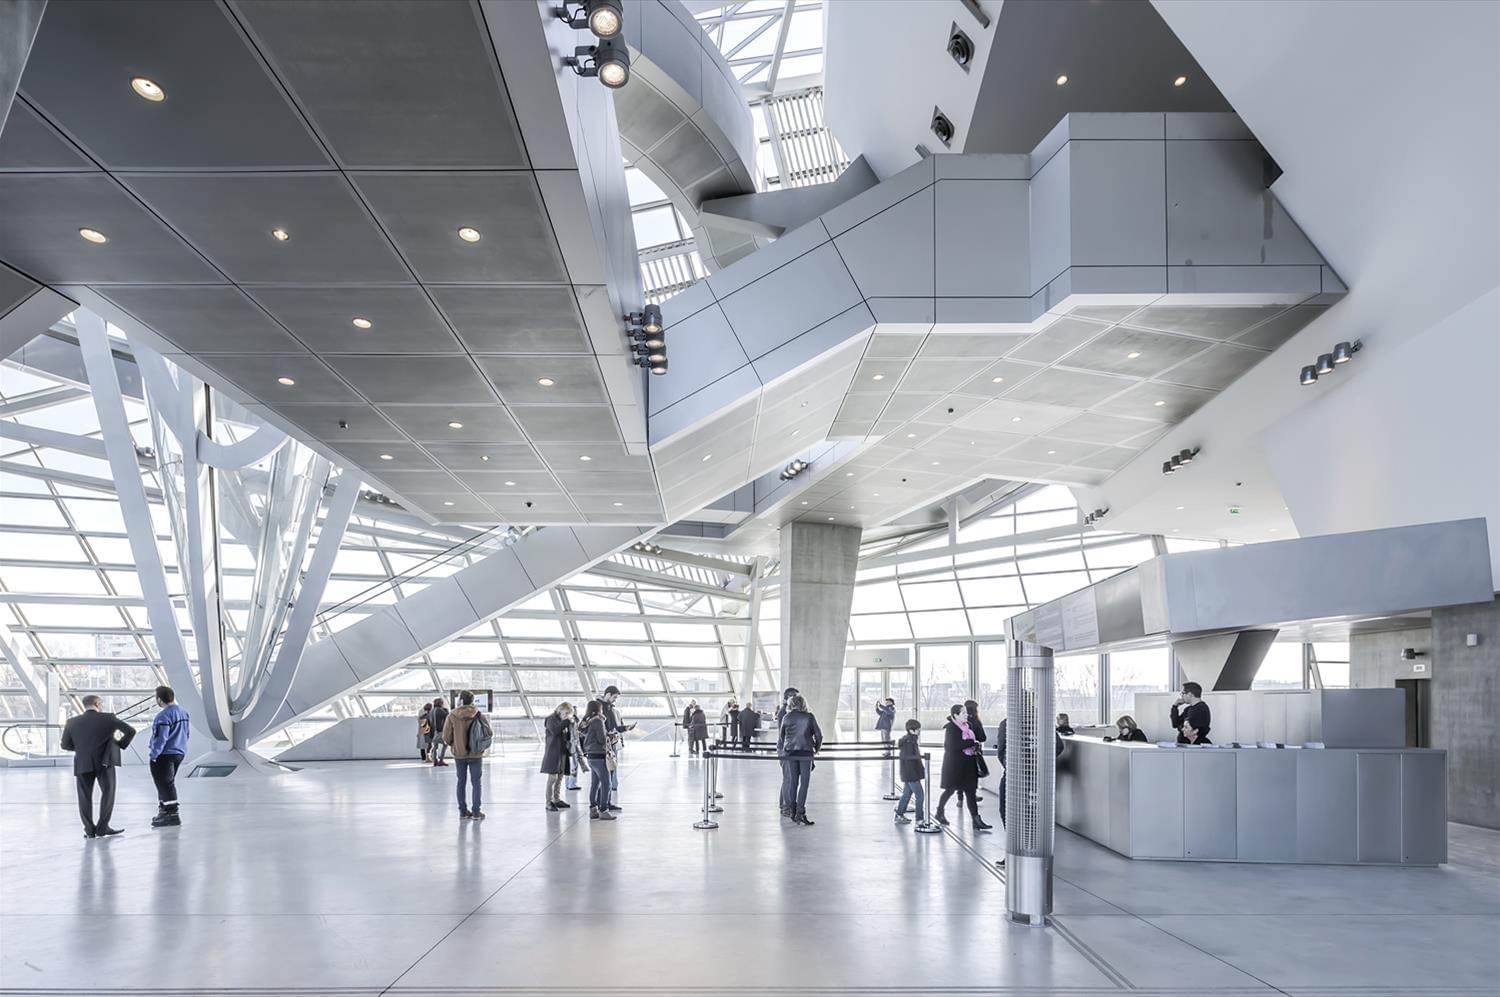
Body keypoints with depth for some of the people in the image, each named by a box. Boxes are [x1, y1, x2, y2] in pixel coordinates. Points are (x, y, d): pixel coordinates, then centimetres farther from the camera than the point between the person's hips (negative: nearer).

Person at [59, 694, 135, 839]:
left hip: (83, 764, 2)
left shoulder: (72, 722, 3)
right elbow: (130, 731, -7)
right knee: (108, 793, 8)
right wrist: (120, 744, 6)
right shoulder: (108, 718, -4)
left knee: (85, 797, 10)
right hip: (104, 762, -2)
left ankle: (89, 829, 7)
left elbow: (65, 745, 9)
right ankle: (102, 828, 5)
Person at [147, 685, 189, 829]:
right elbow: (186, 734, 16)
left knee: (165, 784, -4)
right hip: (179, 753, 9)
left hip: (164, 755, -9)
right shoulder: (183, 712, 9)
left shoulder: (163, 716, -20)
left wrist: (153, 754, -12)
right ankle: (164, 811, 30)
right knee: (166, 783, 21)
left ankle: (172, 815, -7)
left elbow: (160, 738, -21)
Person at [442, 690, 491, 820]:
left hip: (459, 754, 0)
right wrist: (484, 745, 14)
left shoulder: (452, 716, -10)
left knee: (461, 782, 13)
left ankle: (463, 811, 15)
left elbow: (446, 737, -8)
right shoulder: (479, 715, -9)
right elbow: (490, 733, -6)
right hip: (476, 754, 0)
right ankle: (476, 812, 8)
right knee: (476, 782, 8)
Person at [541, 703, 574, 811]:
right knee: (553, 777, -8)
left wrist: (570, 724, 0)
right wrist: (566, 722, -20)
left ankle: (557, 800, 17)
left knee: (559, 778, 10)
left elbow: (568, 737, 14)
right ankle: (549, 802, -6)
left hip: (563, 752, 7)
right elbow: (555, 731, -24)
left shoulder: (563, 721, 17)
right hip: (553, 753, -7)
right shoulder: (551, 719, -5)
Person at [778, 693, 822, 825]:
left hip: (790, 752, 2)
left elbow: (781, 736, 11)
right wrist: (816, 748, 20)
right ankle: (800, 813, -6)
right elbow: (818, 735, 2)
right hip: (806, 753, -2)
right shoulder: (809, 717, 0)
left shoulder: (786, 718, 4)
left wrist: (781, 748, 30)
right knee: (804, 783, 1)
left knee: (792, 782, 10)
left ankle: (792, 811, 12)